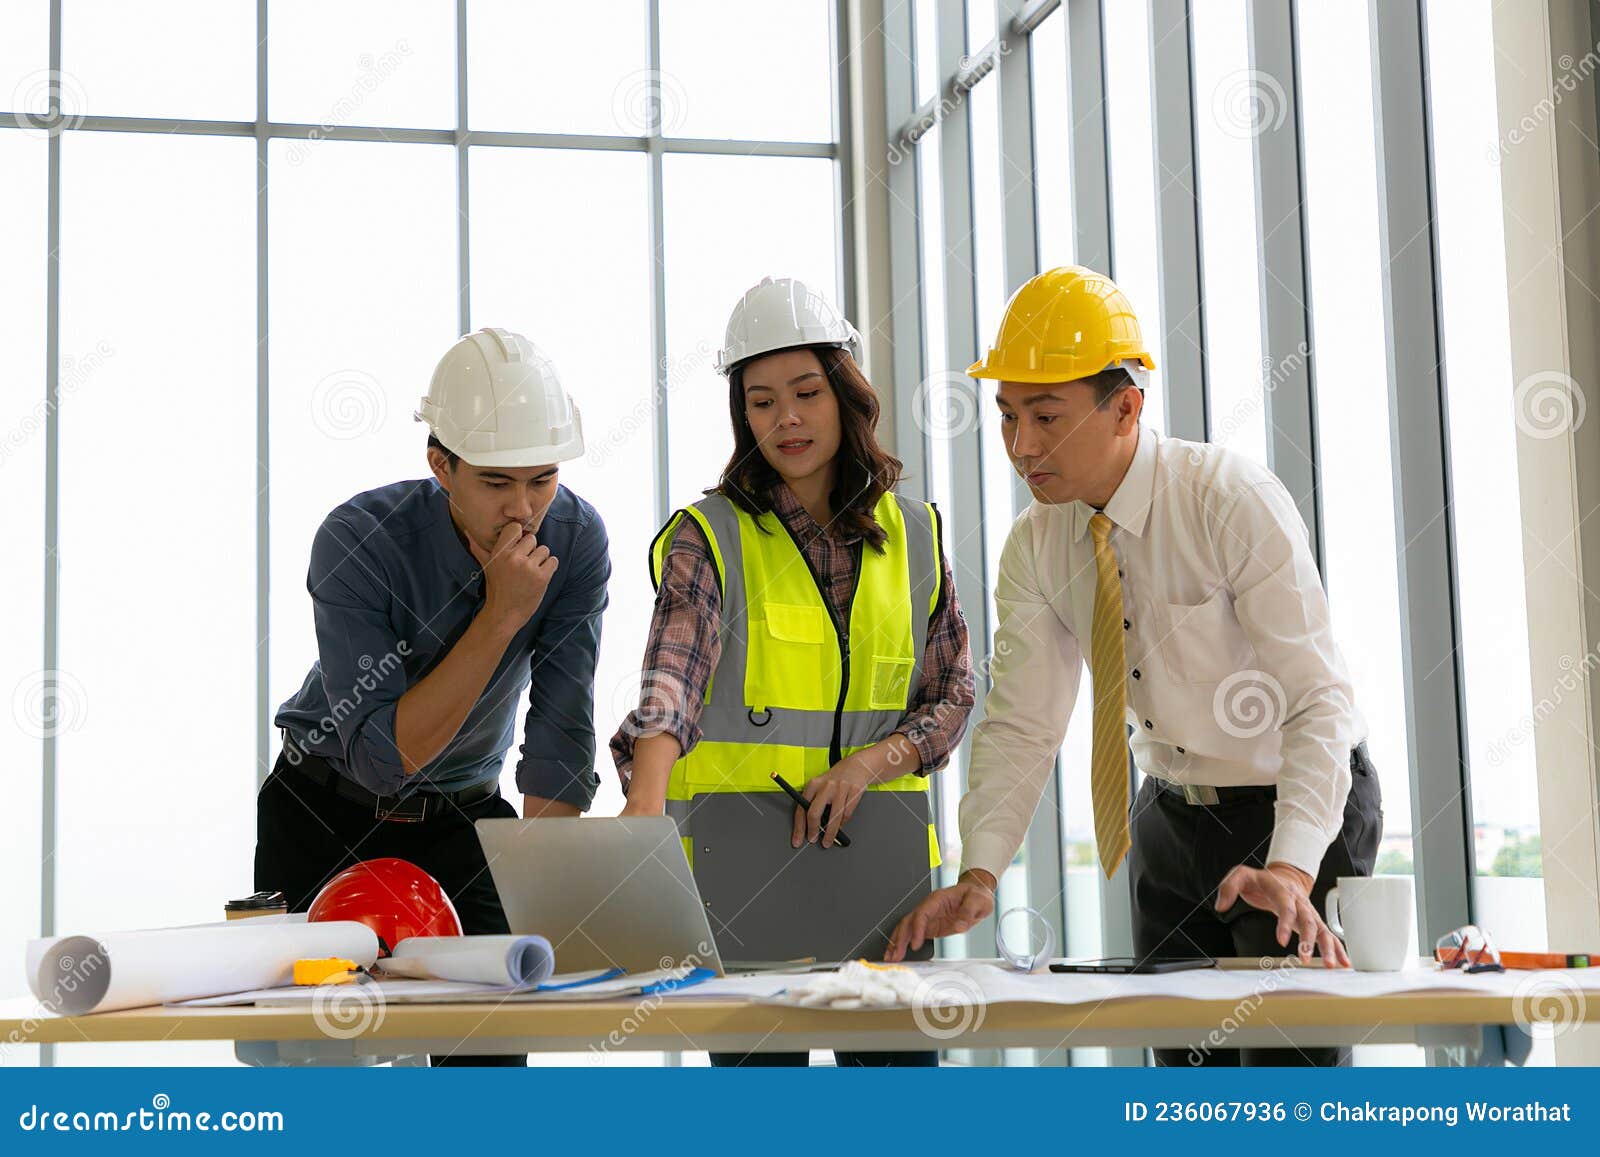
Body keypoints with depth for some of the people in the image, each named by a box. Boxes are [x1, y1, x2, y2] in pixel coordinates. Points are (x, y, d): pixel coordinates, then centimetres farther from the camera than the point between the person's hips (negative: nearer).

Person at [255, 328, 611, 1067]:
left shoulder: (575, 539, -17)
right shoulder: (358, 540, -27)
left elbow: (562, 730, -16)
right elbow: (386, 756, -29)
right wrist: (501, 617, -35)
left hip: (464, 816, 2)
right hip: (326, 815, -2)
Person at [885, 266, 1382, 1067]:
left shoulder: (1234, 502, -23)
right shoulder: (1035, 547, -6)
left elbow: (1319, 700, -28)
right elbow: (1020, 725, -7)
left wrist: (1290, 870, -41)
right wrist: (979, 875, -23)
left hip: (1302, 806, -5)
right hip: (1172, 815, 5)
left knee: (1291, 1058, -10)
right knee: (1182, 1061, 10)